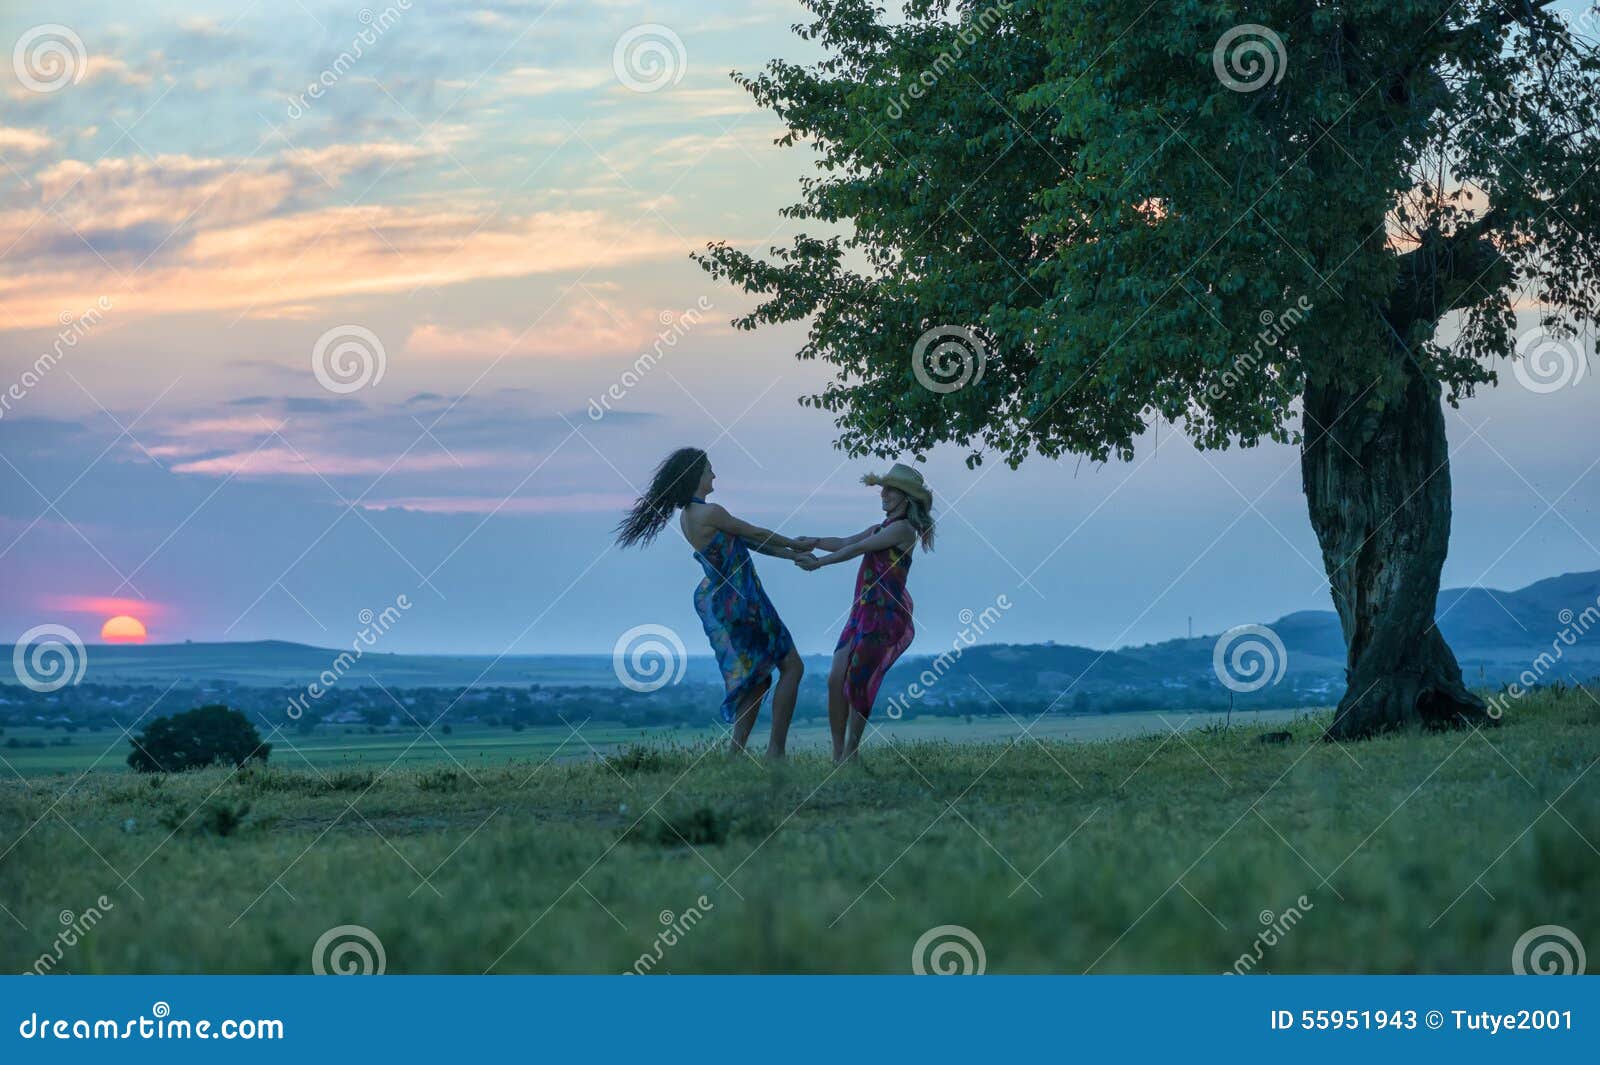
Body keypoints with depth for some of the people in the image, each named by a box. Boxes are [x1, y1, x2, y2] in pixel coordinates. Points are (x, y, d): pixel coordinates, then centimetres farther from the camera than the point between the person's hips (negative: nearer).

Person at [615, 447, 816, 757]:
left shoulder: (686, 516, 7)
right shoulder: (710, 513, -21)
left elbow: (743, 541, 11)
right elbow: (756, 534, -7)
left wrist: (790, 554, 12)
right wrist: (795, 544, 10)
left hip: (716, 601, 9)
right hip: (740, 602, -9)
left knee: (758, 679, 16)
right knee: (791, 666, 2)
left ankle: (736, 752, 11)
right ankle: (776, 750, -1)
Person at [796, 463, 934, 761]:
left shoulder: (902, 529, -8)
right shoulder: (882, 528, 22)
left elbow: (857, 549, -10)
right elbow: (844, 543, 20)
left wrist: (819, 562, -6)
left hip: (887, 614, -9)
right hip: (863, 611, 9)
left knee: (858, 683, -8)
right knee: (836, 679, -2)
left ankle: (850, 754, 0)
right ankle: (838, 754, 3)